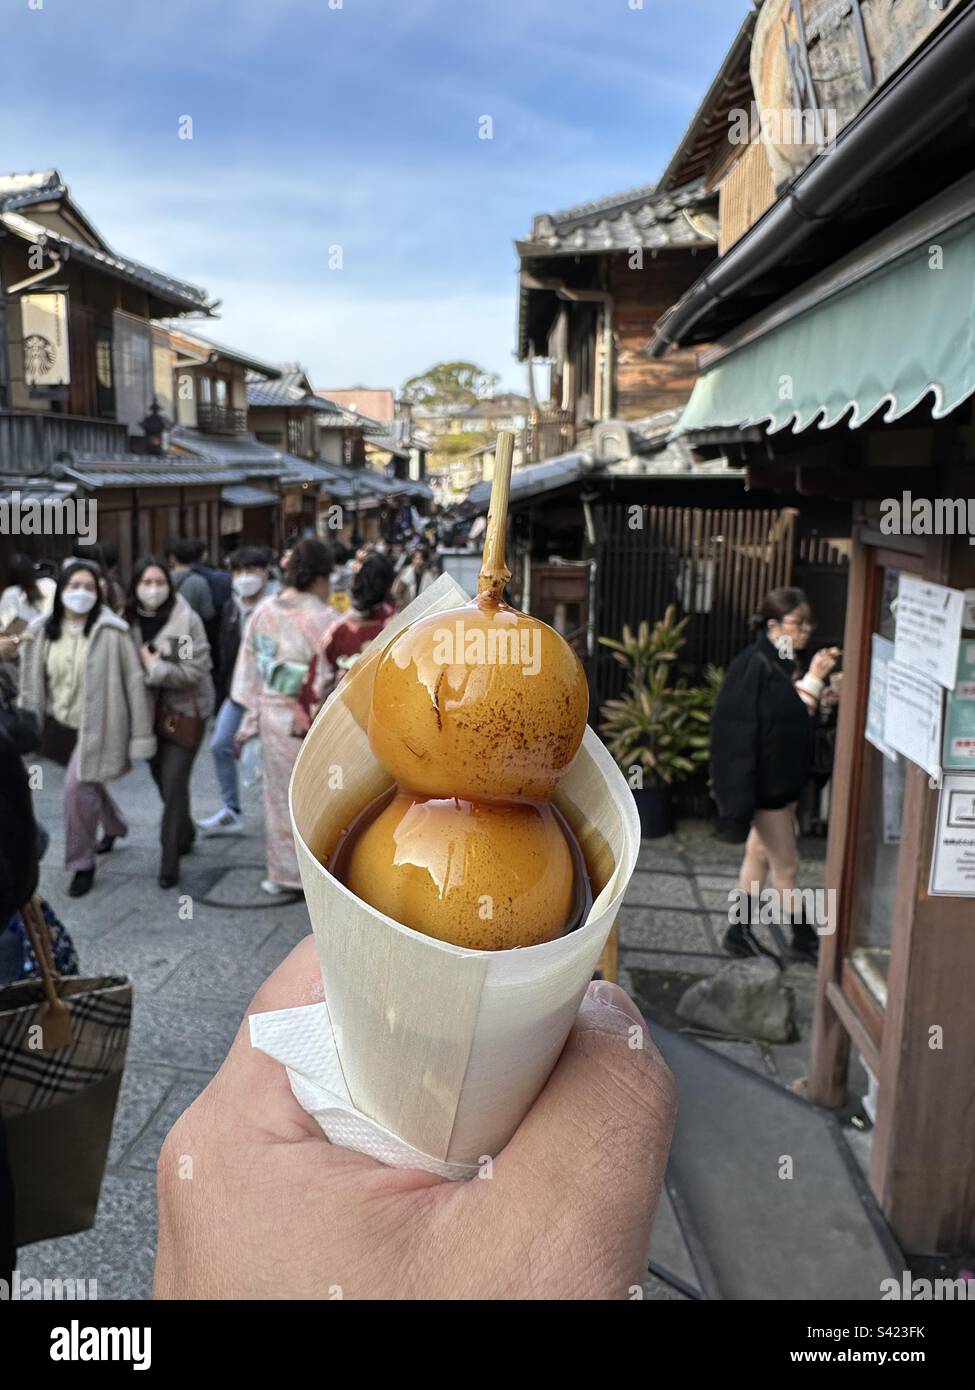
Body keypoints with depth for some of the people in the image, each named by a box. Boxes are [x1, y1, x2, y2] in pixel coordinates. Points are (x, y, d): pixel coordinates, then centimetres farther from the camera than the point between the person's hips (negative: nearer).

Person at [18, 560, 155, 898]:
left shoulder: (110, 632, -17)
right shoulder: (42, 631, -2)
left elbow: (133, 682, -14)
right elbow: (33, 682, 5)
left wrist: (141, 735, -14)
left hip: (97, 726, -6)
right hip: (61, 725, 6)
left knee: (78, 789, -14)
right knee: (89, 785, 21)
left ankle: (81, 864, 7)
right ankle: (115, 826, 52)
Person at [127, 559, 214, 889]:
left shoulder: (187, 620, -13)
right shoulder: (129, 619, -2)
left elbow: (195, 671, -16)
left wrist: (153, 666, -17)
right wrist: (148, 664, -12)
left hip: (184, 713, -4)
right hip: (148, 712, 5)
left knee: (174, 784, -6)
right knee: (161, 779, 16)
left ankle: (170, 860, 6)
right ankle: (185, 834, 41)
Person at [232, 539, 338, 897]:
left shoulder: (264, 613, -1)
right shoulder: (324, 619, -18)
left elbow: (251, 671, 4)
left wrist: (250, 721, 12)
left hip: (272, 717, 5)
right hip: (314, 723, -5)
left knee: (280, 795, 18)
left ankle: (282, 873, 28)